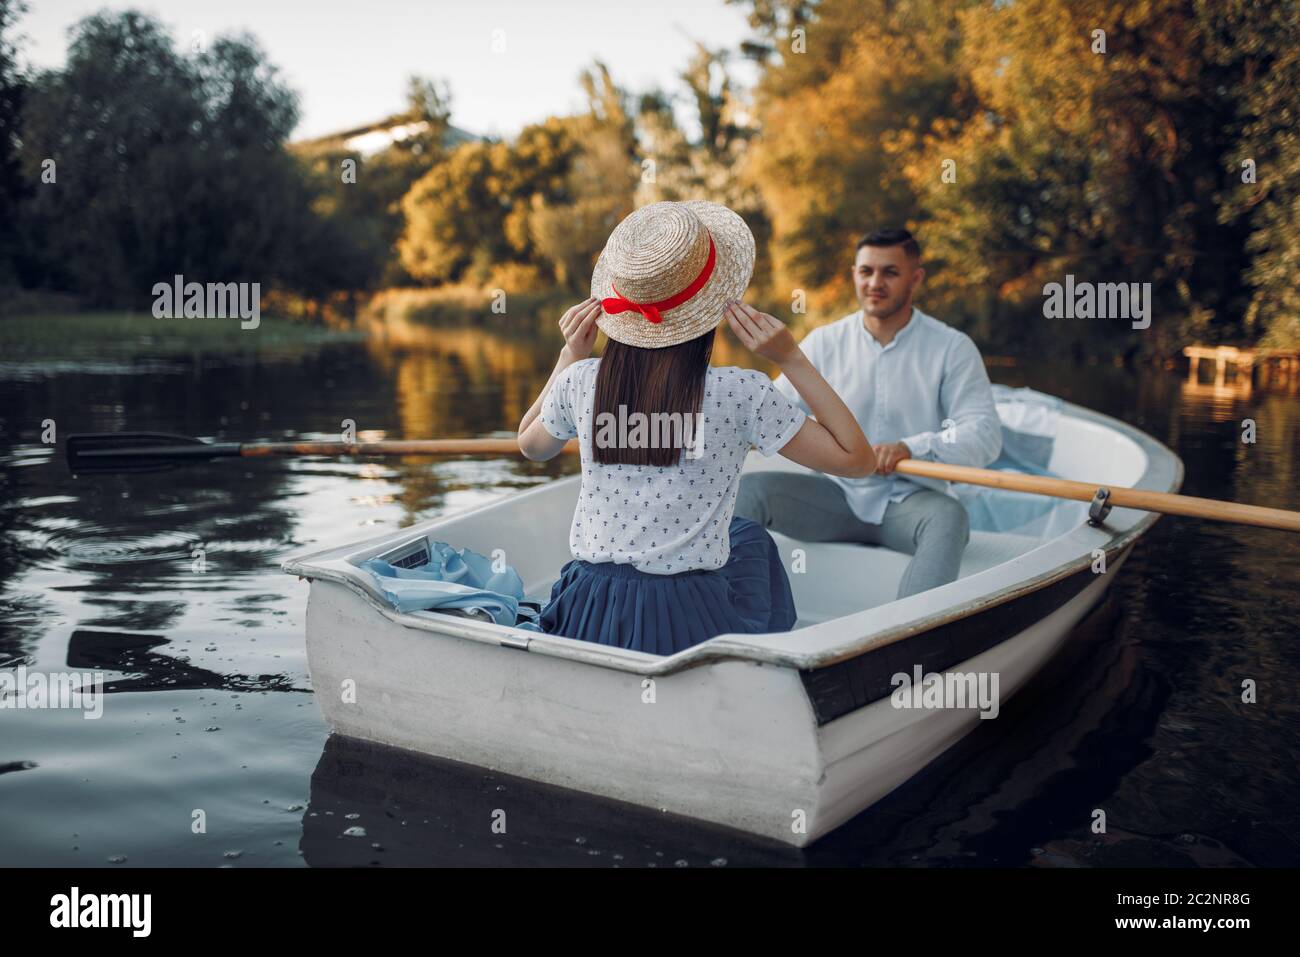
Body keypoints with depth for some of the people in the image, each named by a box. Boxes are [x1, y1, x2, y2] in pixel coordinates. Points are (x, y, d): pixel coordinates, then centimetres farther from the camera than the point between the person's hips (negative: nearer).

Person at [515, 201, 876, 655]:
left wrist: (569, 355, 12)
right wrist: (791, 359, -10)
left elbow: (530, 445, 17)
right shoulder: (740, 393, -16)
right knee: (751, 540, 32)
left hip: (584, 622, 3)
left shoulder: (580, 382, -6)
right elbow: (857, 459, -7)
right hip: (686, 628, -3)